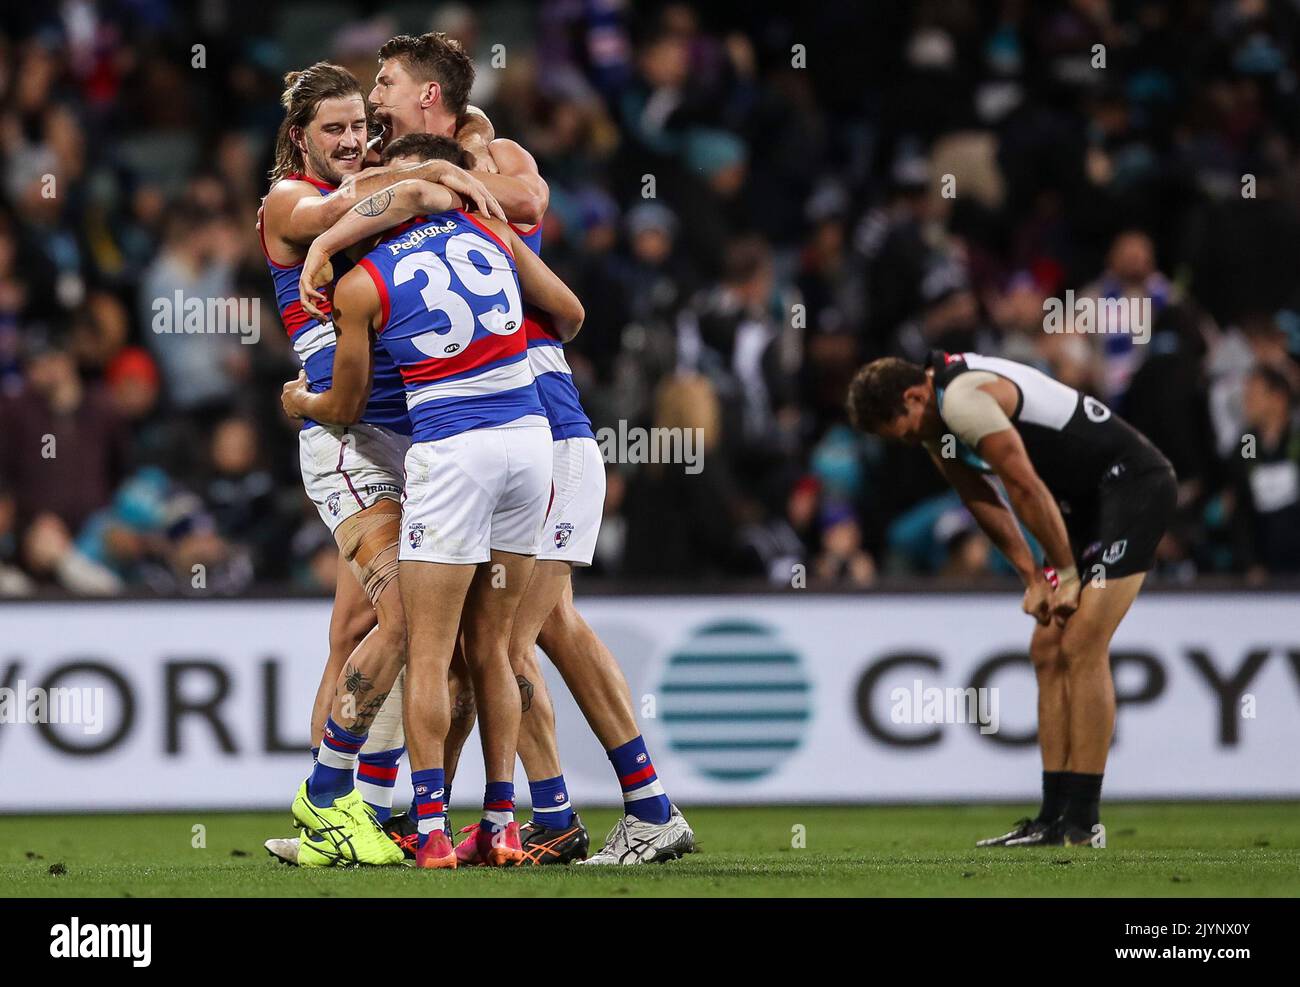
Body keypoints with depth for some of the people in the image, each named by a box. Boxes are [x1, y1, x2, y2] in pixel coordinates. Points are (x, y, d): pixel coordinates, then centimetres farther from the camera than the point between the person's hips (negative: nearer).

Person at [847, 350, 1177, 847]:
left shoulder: (964, 399, -24)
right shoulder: (939, 421, 7)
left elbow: (1027, 488, -22)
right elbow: (985, 502, 14)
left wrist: (1066, 573, -13)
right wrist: (1033, 576, 6)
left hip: (1133, 484, -10)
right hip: (1087, 499, 10)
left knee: (1081, 650, -14)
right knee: (1048, 651, 6)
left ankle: (1083, 820, -13)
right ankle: (1054, 819, 7)